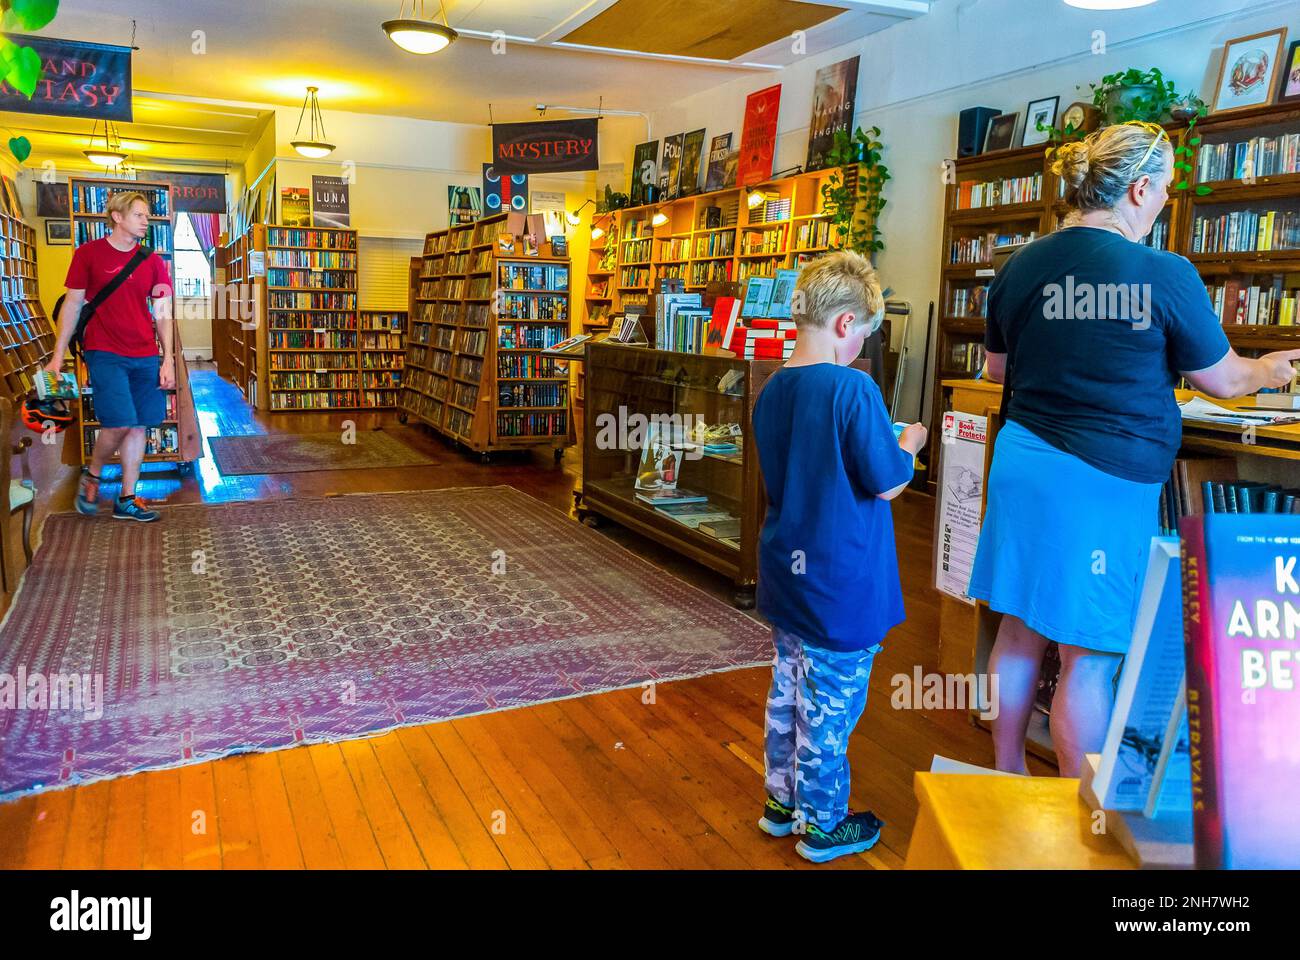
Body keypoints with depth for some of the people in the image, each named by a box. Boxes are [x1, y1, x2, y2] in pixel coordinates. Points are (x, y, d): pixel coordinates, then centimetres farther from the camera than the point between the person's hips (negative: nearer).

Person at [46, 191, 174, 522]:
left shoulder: (152, 261, 8)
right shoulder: (89, 253, 1)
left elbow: (163, 314, 7)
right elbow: (72, 305, 3)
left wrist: (168, 360, 0)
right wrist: (58, 355, 1)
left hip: (145, 357, 4)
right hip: (105, 353, -3)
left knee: (138, 426, 4)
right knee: (120, 422, -14)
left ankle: (127, 500, 15)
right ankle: (92, 475, 15)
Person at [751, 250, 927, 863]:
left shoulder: (771, 392, 2)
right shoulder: (853, 387, -21)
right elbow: (886, 484, -17)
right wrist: (908, 446, 3)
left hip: (786, 575, 7)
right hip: (841, 586, -7)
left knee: (787, 691, 21)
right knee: (830, 708, 9)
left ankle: (782, 800, 38)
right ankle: (822, 825, 27)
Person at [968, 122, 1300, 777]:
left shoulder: (1019, 269, 3)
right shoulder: (1165, 276, -12)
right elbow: (1221, 380, 1)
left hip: (1022, 461, 6)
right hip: (1105, 477, -5)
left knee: (1020, 630, 16)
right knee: (1090, 657, 5)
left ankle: (1007, 779, 32)